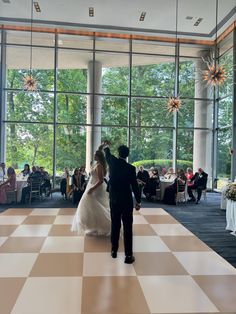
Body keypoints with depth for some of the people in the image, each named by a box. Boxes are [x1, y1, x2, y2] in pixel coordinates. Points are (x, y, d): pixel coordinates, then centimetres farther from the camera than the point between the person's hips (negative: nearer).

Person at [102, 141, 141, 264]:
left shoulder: (112, 162, -4)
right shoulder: (130, 168, -12)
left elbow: (107, 154, 19)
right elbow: (135, 185, -8)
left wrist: (106, 146, 41)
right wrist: (138, 201, 3)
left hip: (114, 200, 3)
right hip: (126, 201, -3)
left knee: (115, 225, 16)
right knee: (128, 227, 2)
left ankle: (114, 250, 27)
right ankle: (128, 255, 6)